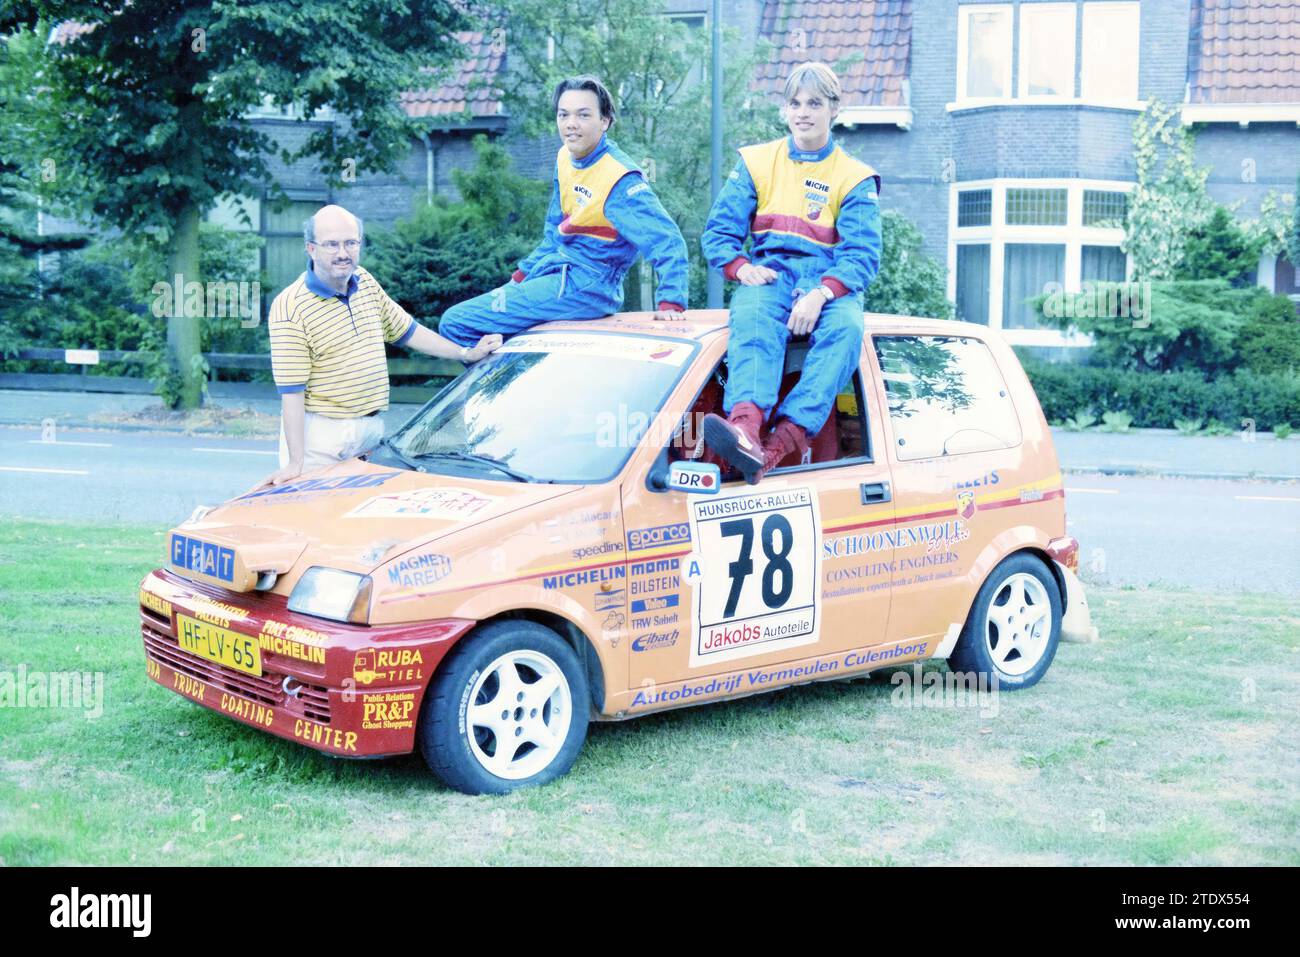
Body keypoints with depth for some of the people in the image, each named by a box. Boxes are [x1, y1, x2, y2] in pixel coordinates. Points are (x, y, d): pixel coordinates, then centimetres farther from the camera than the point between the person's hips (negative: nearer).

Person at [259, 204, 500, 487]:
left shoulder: (365, 282, 7)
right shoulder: (289, 307, -14)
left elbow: (407, 331, 21)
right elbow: (291, 392, -17)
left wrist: (466, 354, 14)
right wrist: (295, 463, -22)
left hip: (372, 429, 6)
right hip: (320, 431, -6)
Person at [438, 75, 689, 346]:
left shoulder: (621, 179, -20)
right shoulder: (565, 158, 7)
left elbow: (667, 242, -23)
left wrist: (671, 303, -33)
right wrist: (523, 274, 20)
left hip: (584, 284, -9)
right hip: (557, 270, 9)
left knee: (455, 324, -17)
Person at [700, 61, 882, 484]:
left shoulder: (856, 178, 9)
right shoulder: (756, 163, 15)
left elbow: (863, 253, -3)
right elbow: (719, 231, 10)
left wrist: (821, 294, -23)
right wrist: (742, 268, -14)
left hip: (831, 285, 0)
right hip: (769, 276, 1)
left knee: (846, 326, -36)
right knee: (753, 316, -36)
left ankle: (782, 441, -50)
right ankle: (745, 426, -61)